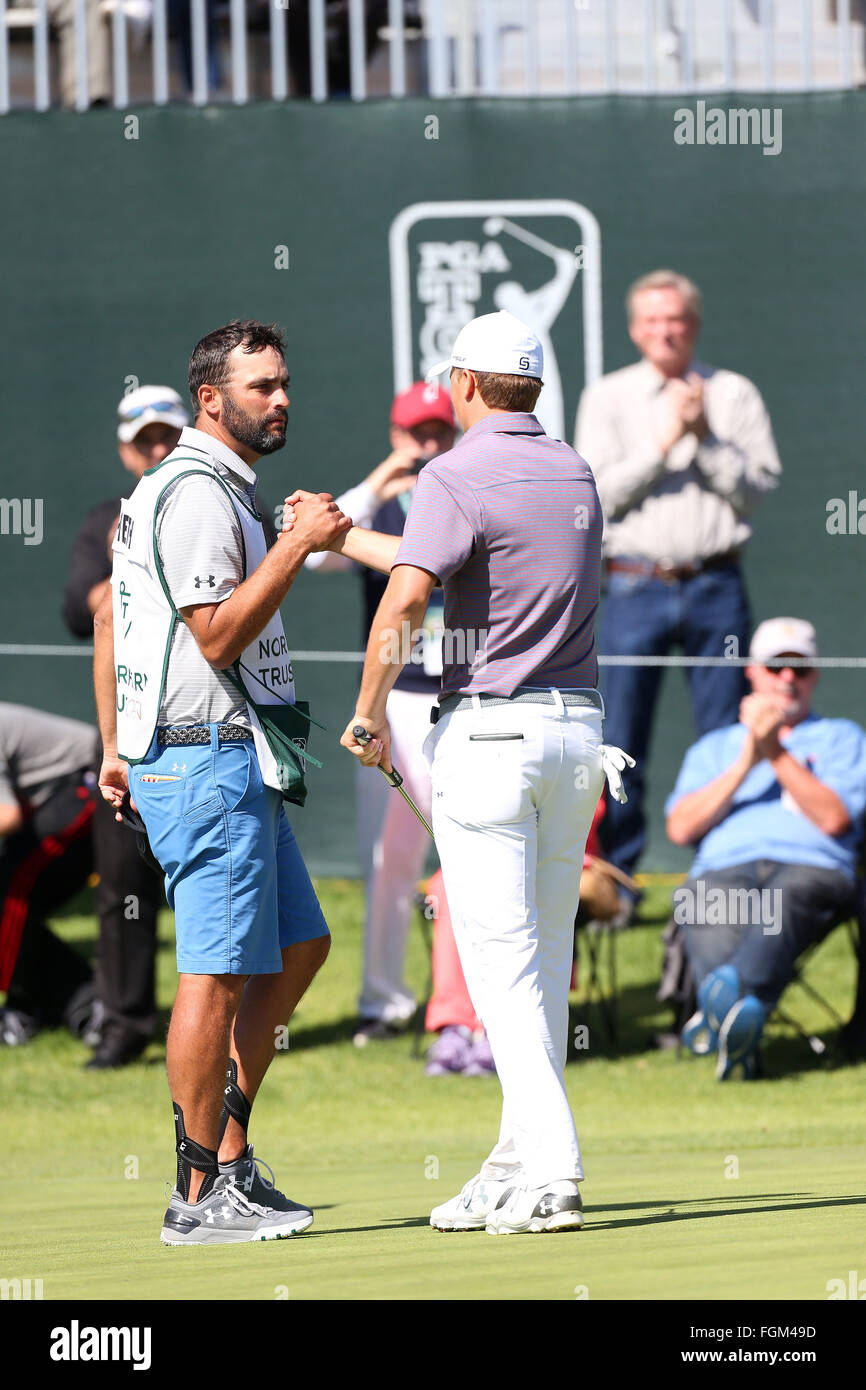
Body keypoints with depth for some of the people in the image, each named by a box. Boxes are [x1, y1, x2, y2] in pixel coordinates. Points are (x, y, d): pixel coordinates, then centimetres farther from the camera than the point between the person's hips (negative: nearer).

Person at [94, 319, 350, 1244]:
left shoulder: (180, 489, 19)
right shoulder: (198, 493, -14)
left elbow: (107, 615, 23)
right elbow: (218, 636, -21)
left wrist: (115, 750, 24)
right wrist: (296, 546, -20)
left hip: (234, 764, 11)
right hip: (209, 758, -11)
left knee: (298, 944, 14)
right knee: (218, 971, -9)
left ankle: (226, 1140, 14)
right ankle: (201, 1194, -7)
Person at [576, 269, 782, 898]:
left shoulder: (734, 394, 9)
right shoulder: (607, 398, 9)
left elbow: (757, 487, 1)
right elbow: (600, 493, -2)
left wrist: (706, 440, -11)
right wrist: (666, 442, -10)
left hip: (716, 585, 0)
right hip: (635, 583, 0)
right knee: (617, 745, -2)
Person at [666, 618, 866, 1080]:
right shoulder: (714, 747, 35)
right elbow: (680, 828, 16)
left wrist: (778, 753, 1)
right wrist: (747, 761, 7)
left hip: (812, 868, -2)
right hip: (724, 870, 2)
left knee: (789, 898, -42)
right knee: (708, 906, -39)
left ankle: (724, 1006, -71)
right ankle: (738, 1030, -65)